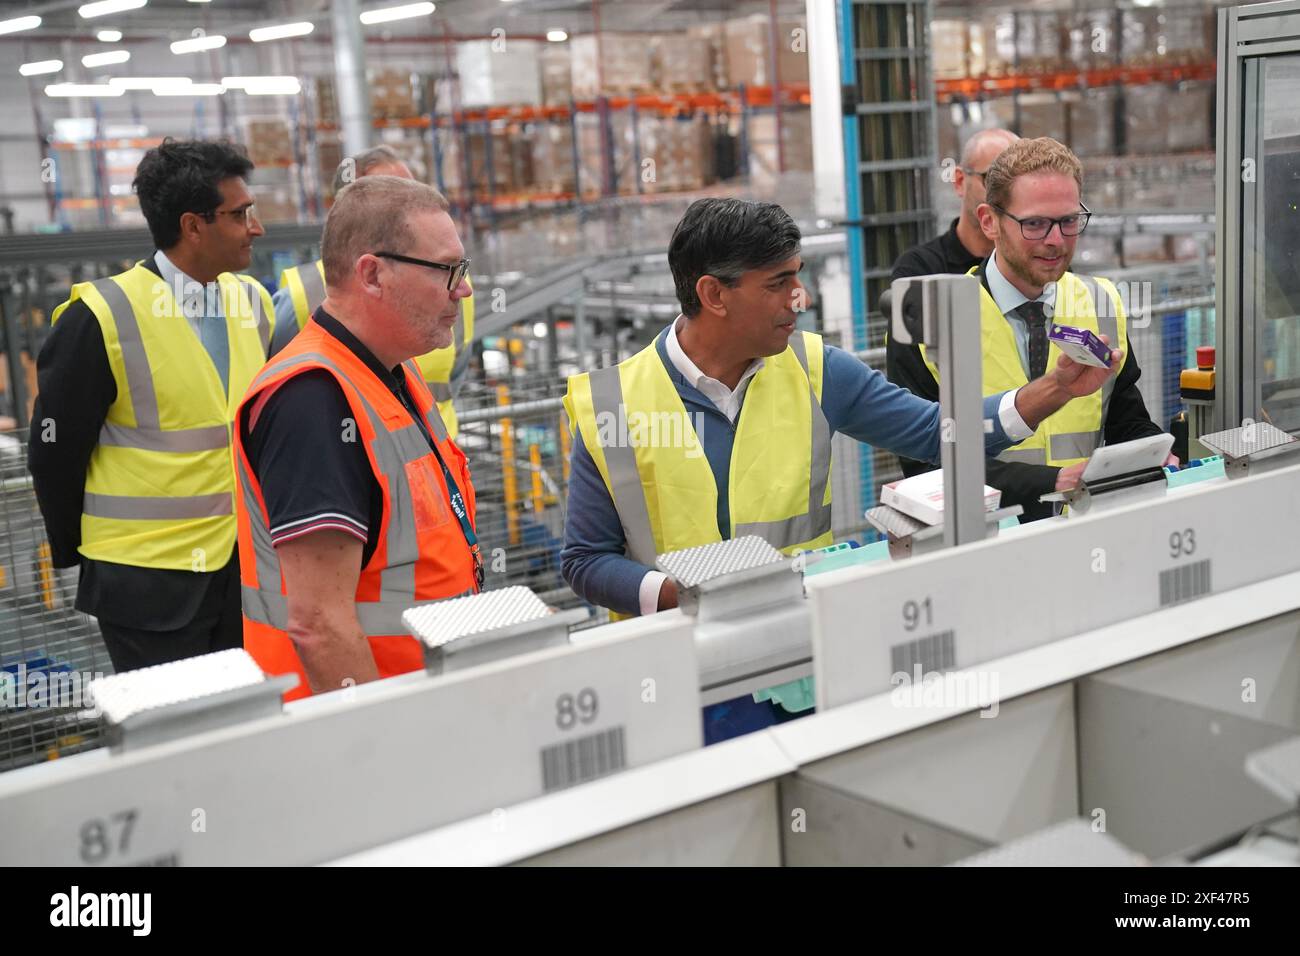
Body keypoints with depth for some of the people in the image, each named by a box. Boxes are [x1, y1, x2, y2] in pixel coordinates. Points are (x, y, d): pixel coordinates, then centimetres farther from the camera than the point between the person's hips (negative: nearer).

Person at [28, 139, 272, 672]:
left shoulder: (253, 300, 3)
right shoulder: (103, 317, -14)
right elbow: (55, 453, -6)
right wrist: (75, 552, 3)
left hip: (247, 565, 5)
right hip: (149, 581, -5)